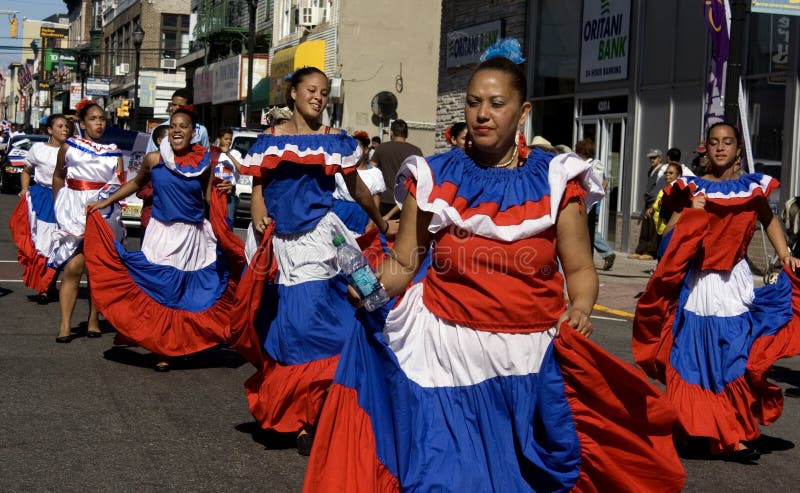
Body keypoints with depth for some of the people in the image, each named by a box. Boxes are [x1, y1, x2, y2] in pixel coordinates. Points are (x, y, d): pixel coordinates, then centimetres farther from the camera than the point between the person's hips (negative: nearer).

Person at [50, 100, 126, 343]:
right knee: (73, 267, -11)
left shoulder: (113, 152, 10)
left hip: (104, 213, 2)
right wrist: (58, 205, 14)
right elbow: (58, 176, 18)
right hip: (74, 212, -2)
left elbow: (120, 184, 8)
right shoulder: (69, 147, 7)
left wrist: (111, 193, -12)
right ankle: (65, 324, -11)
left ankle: (94, 320, 14)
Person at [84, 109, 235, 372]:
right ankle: (163, 351, 10)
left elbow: (209, 198, 9)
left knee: (194, 291, 1)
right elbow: (136, 183, 16)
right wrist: (106, 202, 16)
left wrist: (222, 190, -12)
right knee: (161, 291, -1)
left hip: (194, 236, 1)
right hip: (162, 234, -1)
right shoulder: (154, 159, -1)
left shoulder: (203, 162, 0)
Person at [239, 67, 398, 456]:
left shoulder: (335, 140, 6)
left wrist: (381, 223, 25)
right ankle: (295, 416, 15)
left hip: (317, 237, -2)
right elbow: (258, 186, 10)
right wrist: (259, 216, -10)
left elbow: (357, 188, 17)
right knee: (285, 320, 5)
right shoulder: (271, 139, 9)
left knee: (309, 319, -9)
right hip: (279, 240, 2)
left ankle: (307, 417, -2)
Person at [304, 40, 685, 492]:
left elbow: (580, 269, 0)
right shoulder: (434, 177, 3)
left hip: (530, 359, 0)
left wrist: (580, 310, -19)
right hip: (446, 352, 0)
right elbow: (403, 264, 4)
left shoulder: (555, 179, 0)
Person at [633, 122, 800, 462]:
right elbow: (670, 234, 2)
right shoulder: (692, 188, 4)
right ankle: (696, 428, 19)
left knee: (736, 360, -5)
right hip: (697, 284, 0)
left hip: (733, 283, 0)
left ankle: (734, 435, 2)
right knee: (695, 359, 3)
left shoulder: (752, 187, 5)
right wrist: (692, 212, -15)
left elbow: (769, 220, 19)